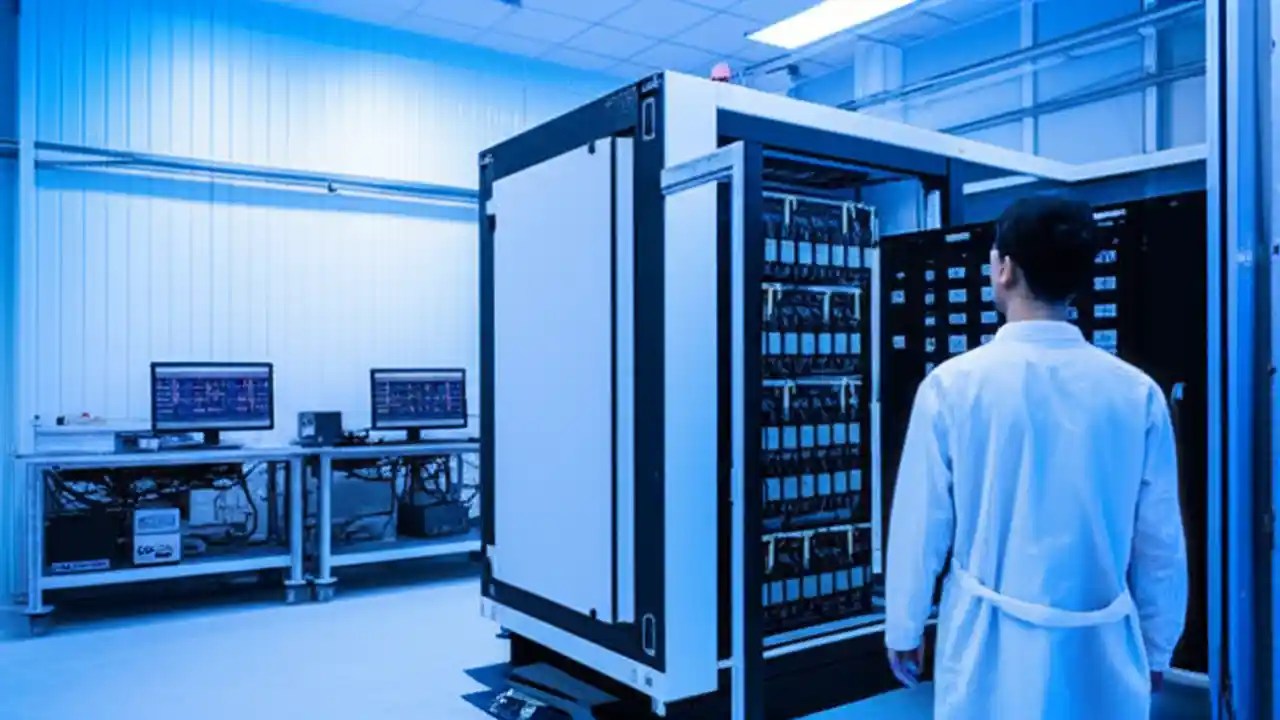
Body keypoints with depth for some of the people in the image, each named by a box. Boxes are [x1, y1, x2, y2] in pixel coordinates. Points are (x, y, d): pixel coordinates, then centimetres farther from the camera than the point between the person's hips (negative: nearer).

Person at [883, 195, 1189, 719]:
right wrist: (1158, 648, 16)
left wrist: (904, 629, 8)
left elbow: (921, 524, -7)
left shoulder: (953, 384, -13)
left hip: (992, 647, -1)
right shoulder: (1138, 392, -7)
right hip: (1103, 652, 2)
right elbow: (1161, 541, 1)